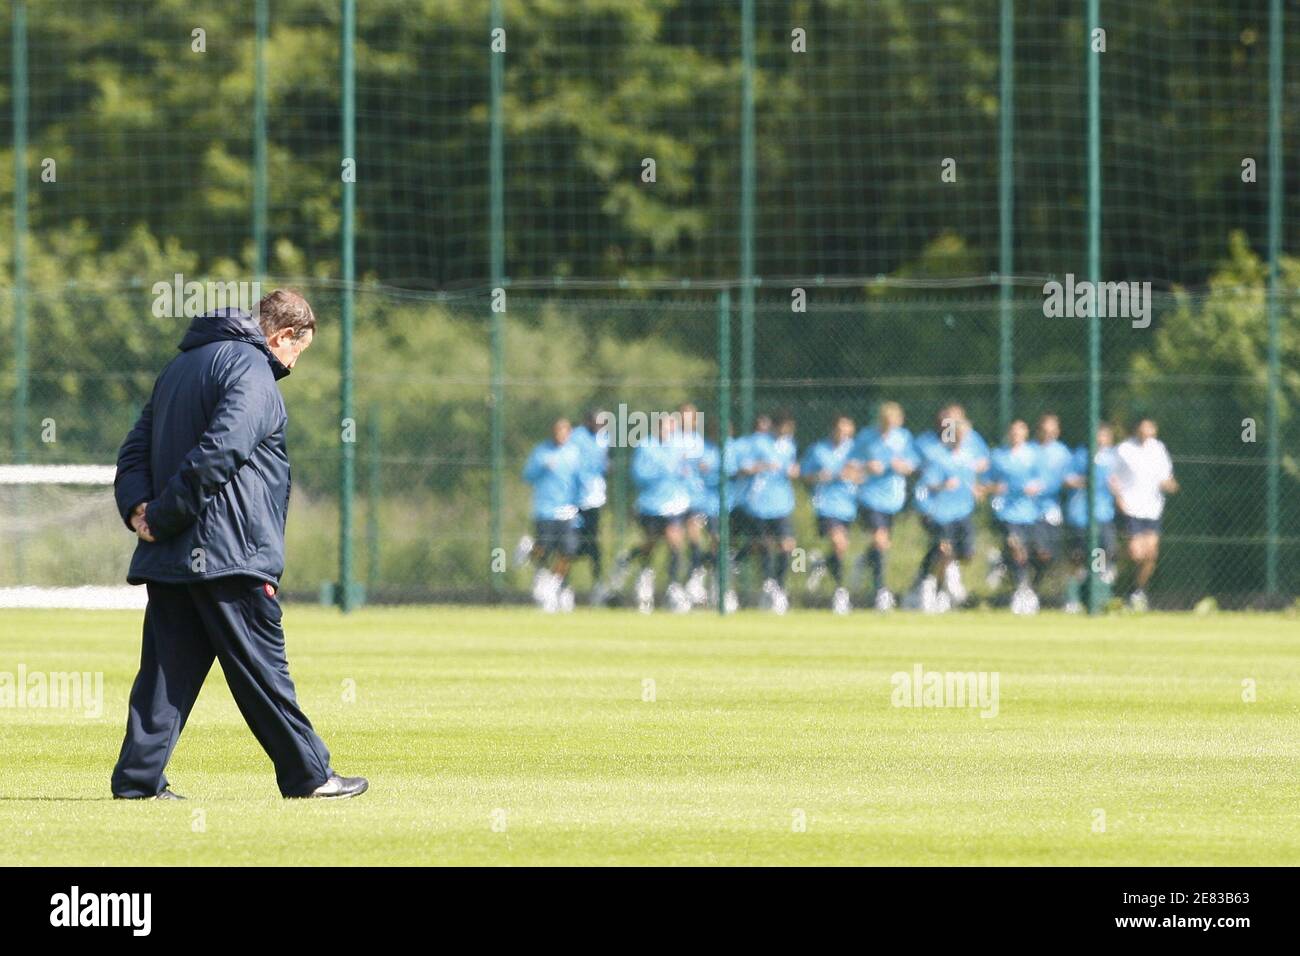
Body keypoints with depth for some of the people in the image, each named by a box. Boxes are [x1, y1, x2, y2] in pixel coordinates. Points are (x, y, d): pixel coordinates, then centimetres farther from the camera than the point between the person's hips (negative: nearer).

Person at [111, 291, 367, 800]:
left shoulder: (181, 366, 21)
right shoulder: (251, 370, -9)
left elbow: (136, 447, 18)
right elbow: (218, 452, -22)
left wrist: (138, 506, 1)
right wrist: (163, 515, -16)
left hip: (167, 558, 8)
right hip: (230, 550, -8)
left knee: (169, 666, 7)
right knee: (262, 668, -2)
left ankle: (138, 778, 0)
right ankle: (309, 774, 5)